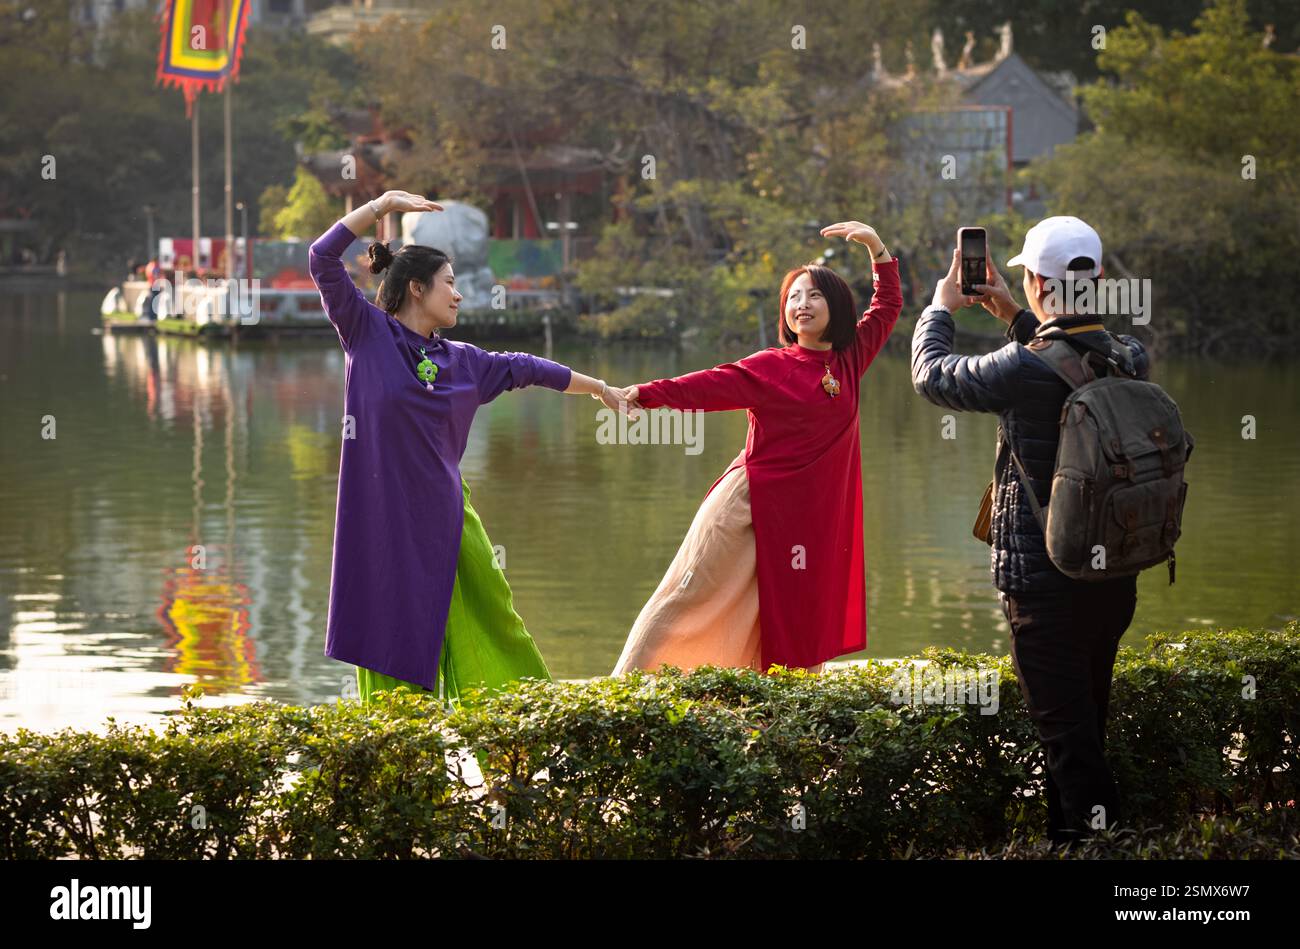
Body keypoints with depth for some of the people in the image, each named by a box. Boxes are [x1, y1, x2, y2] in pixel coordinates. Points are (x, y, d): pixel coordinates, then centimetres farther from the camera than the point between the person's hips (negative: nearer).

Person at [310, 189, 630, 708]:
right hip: (384, 512, -5)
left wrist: (600, 388, 34)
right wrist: (383, 203, -13)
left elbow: (525, 368, 25)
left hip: (444, 514, 5)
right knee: (390, 631, 0)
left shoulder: (460, 360, 11)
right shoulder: (368, 333, -2)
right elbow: (323, 258, -11)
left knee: (490, 617, 9)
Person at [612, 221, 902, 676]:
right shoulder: (769, 368, -2)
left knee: (794, 619, 5)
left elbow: (887, 307, 20)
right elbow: (710, 385, -14)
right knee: (689, 594, -6)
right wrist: (645, 394, -28)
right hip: (749, 501, -4)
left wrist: (875, 244, 11)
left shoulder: (849, 360, 9)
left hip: (807, 515, 4)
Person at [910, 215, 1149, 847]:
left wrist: (942, 305, 13)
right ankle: (1067, 833, 33)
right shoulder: (1130, 358, -3)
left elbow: (932, 374, -4)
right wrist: (1012, 316, 24)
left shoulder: (1024, 370, -22)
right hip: (1115, 577, 7)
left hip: (1045, 586, -7)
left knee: (1067, 733, -1)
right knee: (1087, 720, 20)